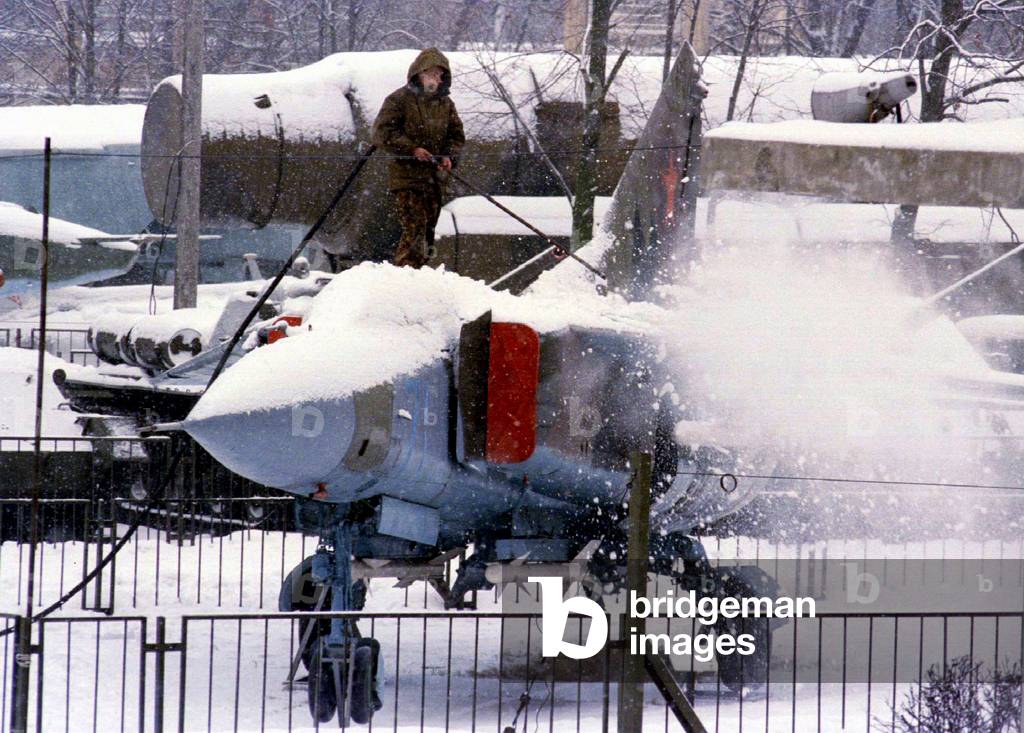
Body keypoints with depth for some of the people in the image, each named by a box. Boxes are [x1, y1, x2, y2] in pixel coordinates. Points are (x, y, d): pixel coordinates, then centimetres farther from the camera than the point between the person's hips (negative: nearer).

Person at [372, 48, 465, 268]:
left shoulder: (445, 104, 14)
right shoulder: (399, 99, -4)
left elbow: (456, 135, 19)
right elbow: (382, 132, -9)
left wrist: (450, 156, -3)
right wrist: (412, 149, -18)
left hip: (434, 178, 7)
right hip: (406, 176, -7)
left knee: (428, 234, 9)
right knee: (415, 230, -18)